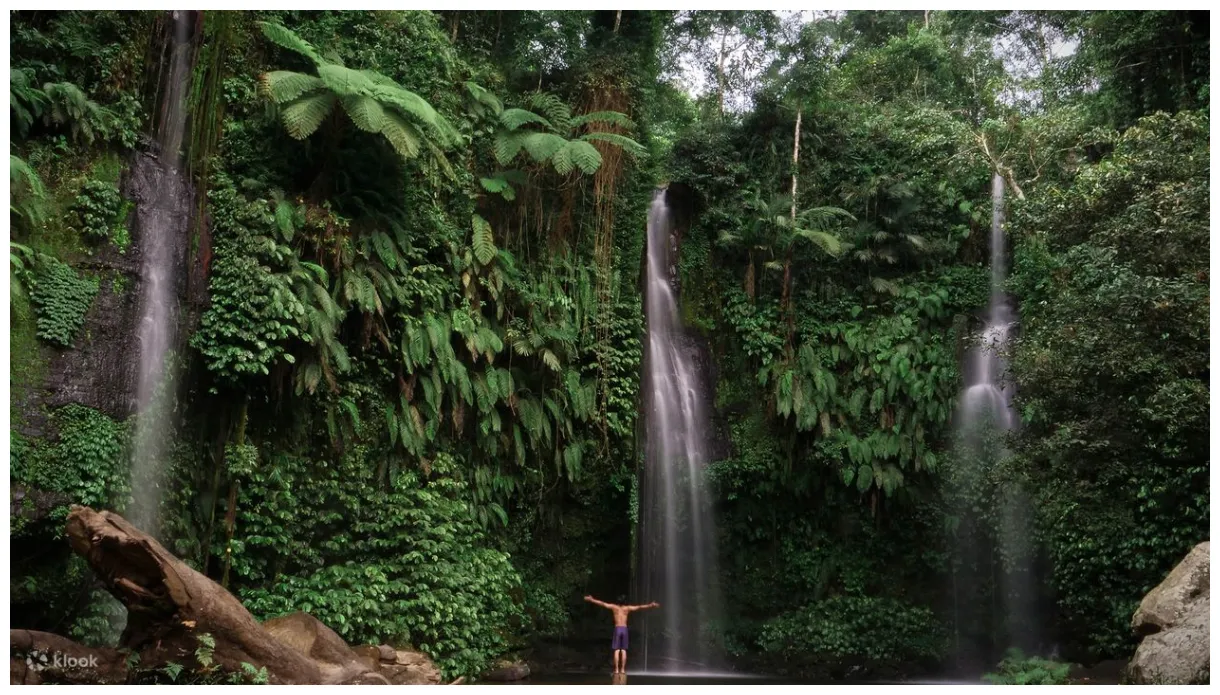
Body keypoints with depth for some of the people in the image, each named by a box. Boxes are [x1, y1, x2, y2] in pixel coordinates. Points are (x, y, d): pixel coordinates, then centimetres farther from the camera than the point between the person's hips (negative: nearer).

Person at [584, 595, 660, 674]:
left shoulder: (614, 607, 5)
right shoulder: (627, 608, 7)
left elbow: (602, 604, 5)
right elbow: (639, 607, 9)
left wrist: (592, 600, 9)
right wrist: (650, 605, 14)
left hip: (617, 628, -1)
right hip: (624, 629, 1)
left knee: (617, 650, -2)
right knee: (623, 650, 4)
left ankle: (616, 669, -7)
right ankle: (622, 669, 1)